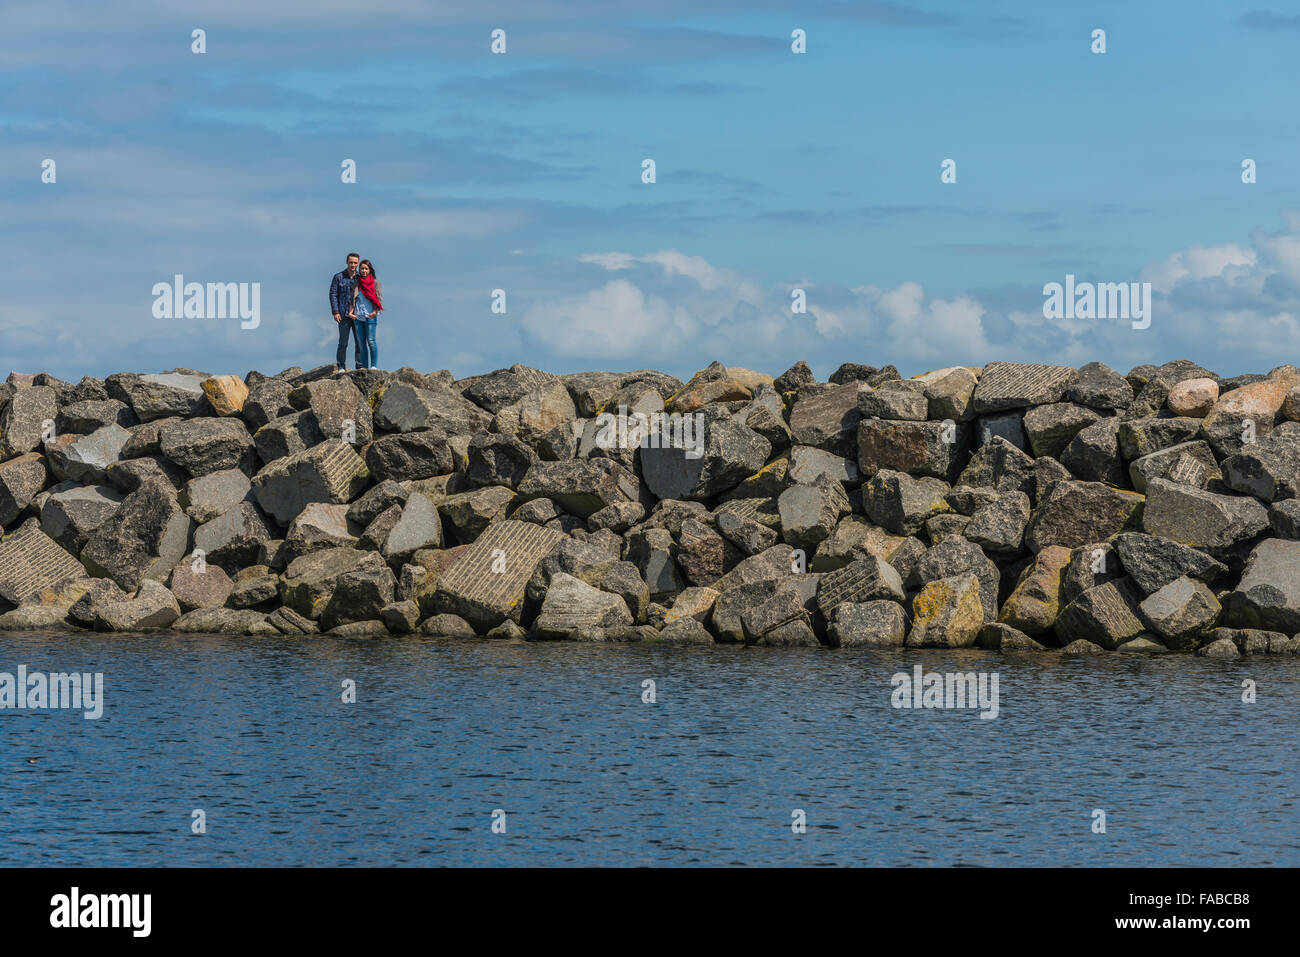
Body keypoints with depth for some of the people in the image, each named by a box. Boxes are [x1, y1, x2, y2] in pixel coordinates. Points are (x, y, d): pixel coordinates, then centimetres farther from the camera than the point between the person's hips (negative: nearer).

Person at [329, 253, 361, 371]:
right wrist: (335, 312, -8)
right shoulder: (338, 277, 4)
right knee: (343, 342, -4)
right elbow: (333, 295, 1)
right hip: (344, 315, -3)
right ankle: (341, 367, 0)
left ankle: (360, 367, 6)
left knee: (360, 341, 1)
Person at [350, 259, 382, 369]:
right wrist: (350, 312, 2)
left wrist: (375, 311, -13)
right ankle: (363, 366, 5)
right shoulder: (357, 282, 13)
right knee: (361, 342, 2)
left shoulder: (375, 282, 4)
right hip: (358, 316, 4)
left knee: (370, 340, -10)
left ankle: (374, 365, -6)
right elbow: (353, 298, 14)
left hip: (370, 315, -4)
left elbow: (379, 298, 0)